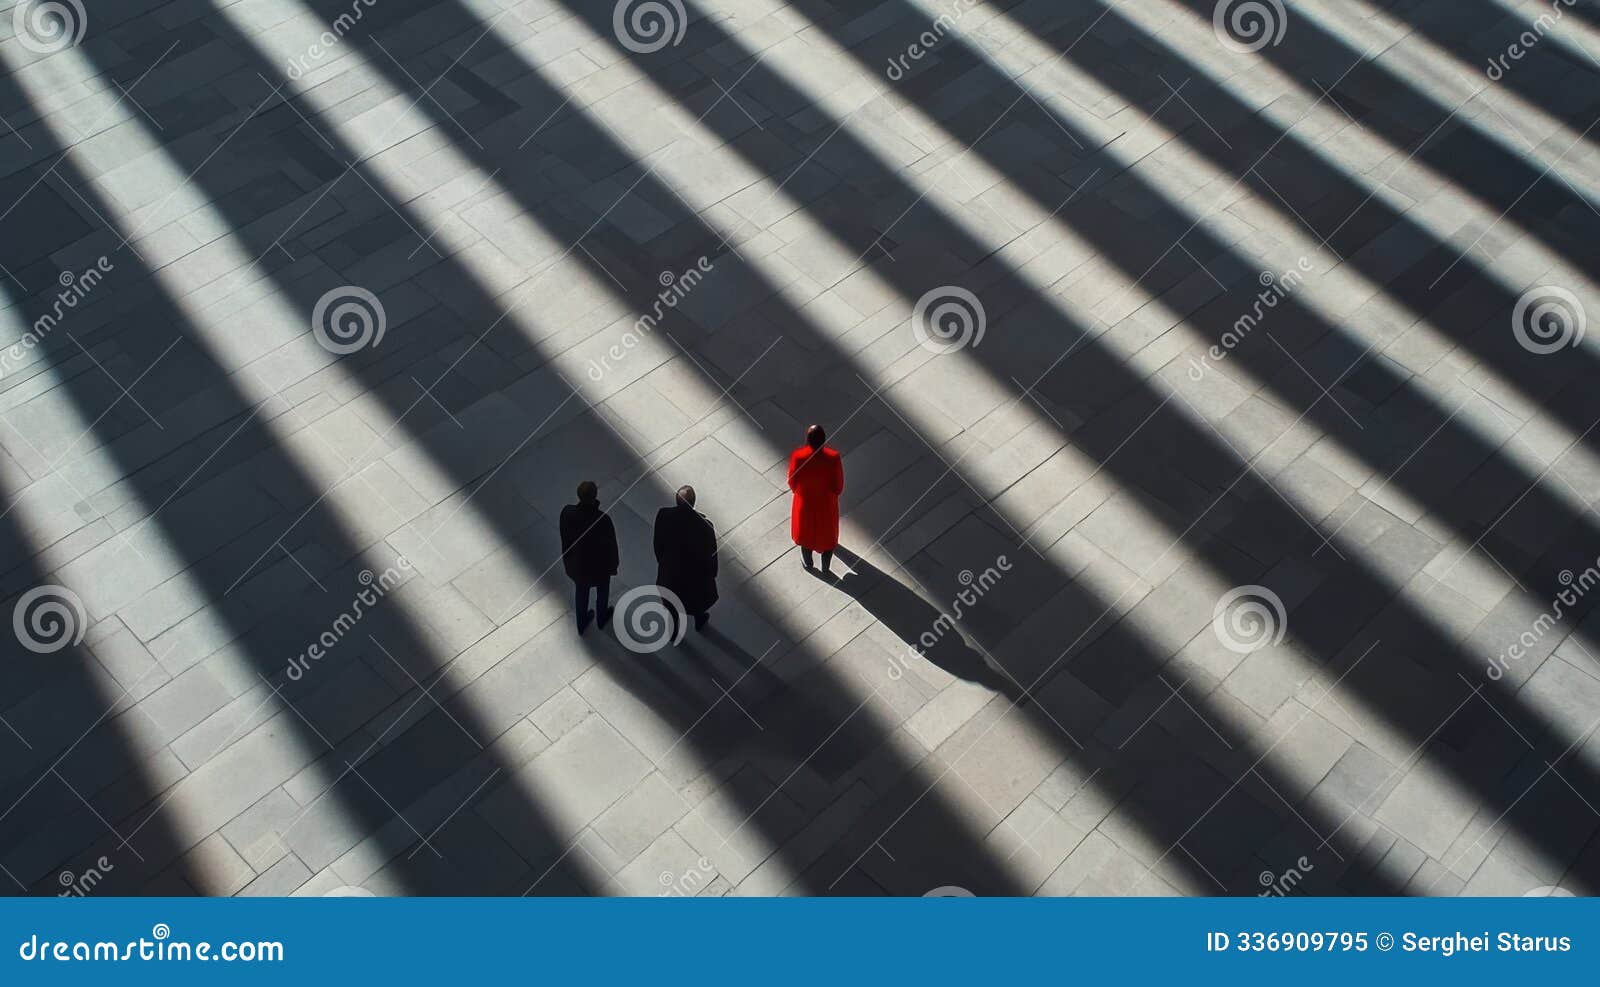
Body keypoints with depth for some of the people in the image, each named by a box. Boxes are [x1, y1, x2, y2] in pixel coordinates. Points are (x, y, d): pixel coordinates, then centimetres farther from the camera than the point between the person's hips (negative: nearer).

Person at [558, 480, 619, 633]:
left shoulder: (567, 512, -26)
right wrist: (613, 565, -1)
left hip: (576, 562, 3)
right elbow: (610, 544, -21)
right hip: (599, 564, -3)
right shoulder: (603, 519, -37)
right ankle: (602, 617, 54)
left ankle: (582, 623, 51)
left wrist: (568, 558, 11)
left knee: (581, 591, 29)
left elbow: (564, 537, -8)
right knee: (602, 590, 28)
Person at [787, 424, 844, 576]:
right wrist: (832, 494, 7)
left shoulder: (797, 456, -30)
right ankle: (826, 568, 47)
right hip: (827, 503, 0)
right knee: (827, 534, 27)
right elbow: (838, 487, -16)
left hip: (805, 502, 0)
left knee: (805, 531, 30)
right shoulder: (833, 458, -30)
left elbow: (792, 483, -13)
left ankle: (807, 562, 53)